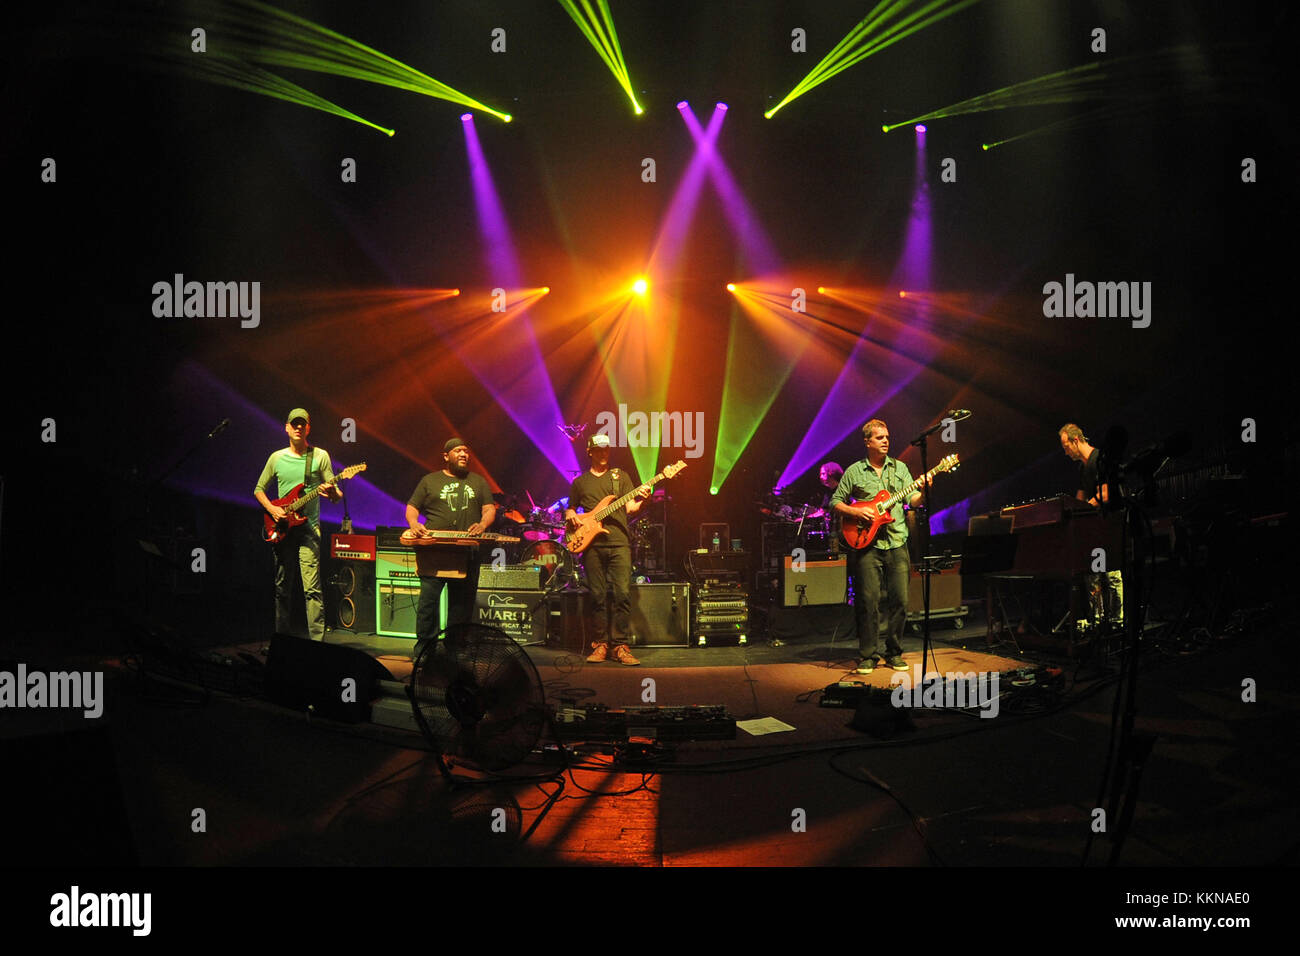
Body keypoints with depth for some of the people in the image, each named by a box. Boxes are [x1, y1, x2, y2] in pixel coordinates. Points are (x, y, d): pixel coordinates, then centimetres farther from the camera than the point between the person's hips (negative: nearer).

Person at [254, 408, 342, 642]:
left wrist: (332, 492, -22)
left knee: (312, 588, -12)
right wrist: (272, 509, -1)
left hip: (308, 527, -3)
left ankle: (317, 640, -13)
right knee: (281, 587, 9)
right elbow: (258, 489, 17)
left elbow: (337, 497, 2)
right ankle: (282, 636, 20)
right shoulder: (276, 458, 9)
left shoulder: (320, 456, 2)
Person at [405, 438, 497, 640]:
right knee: (428, 598, -9)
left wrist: (482, 525, -9)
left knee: (463, 603, 5)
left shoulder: (478, 482, 17)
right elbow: (412, 507, 12)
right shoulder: (429, 481, 12)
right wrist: (414, 524, -9)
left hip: (467, 550, 2)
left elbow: (489, 509, 12)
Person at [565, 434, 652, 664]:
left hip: (619, 542, -1)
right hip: (592, 544, 1)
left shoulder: (620, 476, 13)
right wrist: (571, 515, 1)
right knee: (598, 596, 1)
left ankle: (619, 645, -5)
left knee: (623, 594, -10)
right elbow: (570, 508, 24)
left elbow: (630, 507, 6)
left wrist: (641, 500, -14)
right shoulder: (580, 482, 16)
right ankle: (601, 643, 9)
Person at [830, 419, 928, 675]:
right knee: (868, 601, -5)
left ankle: (893, 653, 13)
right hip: (866, 545, -2)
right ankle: (868, 656, 6)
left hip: (897, 543, 2)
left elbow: (913, 500, 6)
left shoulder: (899, 468, 12)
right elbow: (835, 502, 8)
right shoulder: (854, 471, 6)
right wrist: (855, 512, -9)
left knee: (900, 600, 0)